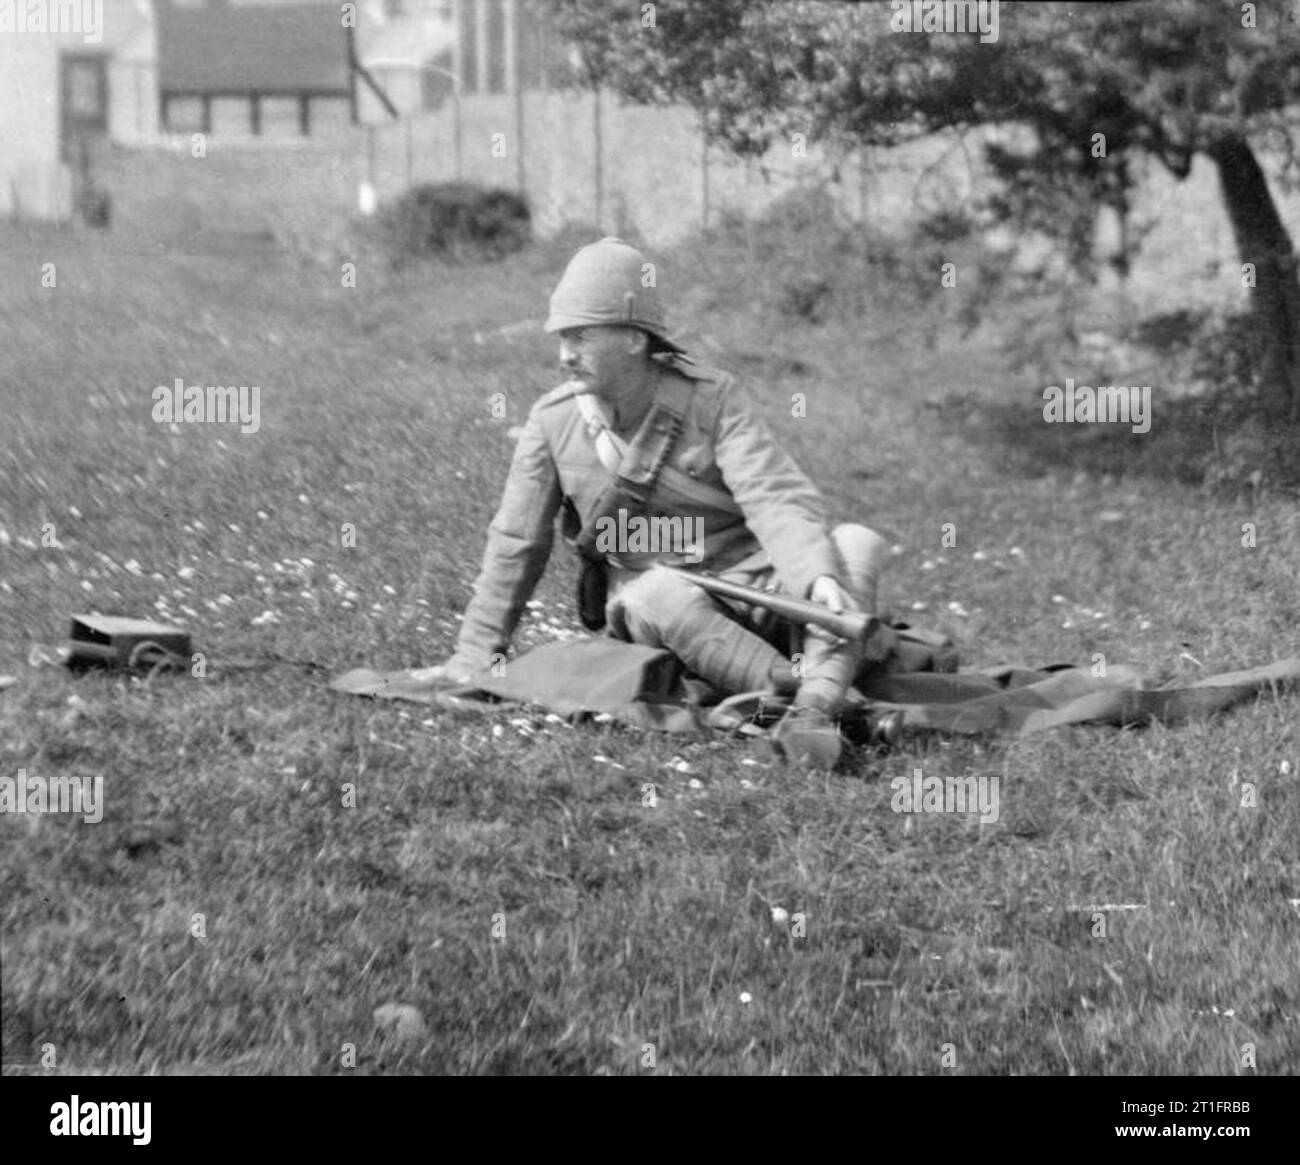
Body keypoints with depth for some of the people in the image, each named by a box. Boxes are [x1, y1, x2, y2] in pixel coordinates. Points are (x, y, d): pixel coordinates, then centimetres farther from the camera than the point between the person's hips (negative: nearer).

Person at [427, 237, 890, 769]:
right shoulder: (553, 421, -3)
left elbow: (778, 499, -20)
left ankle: (811, 714, -45)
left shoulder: (711, 400, -8)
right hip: (649, 609, 0)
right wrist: (474, 656, 7)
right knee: (662, 595, -36)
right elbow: (516, 543, 5)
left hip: (751, 588, 0)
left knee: (859, 542, -25)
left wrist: (821, 575, -39)